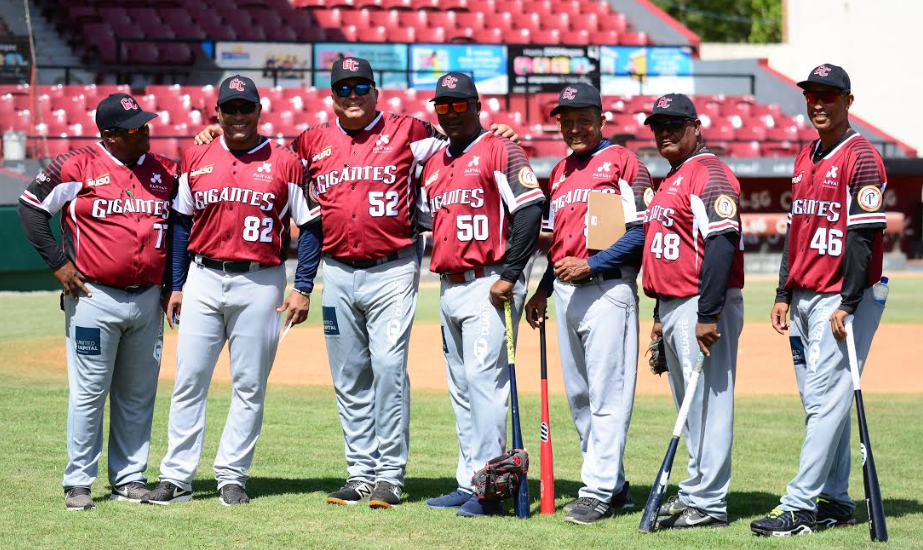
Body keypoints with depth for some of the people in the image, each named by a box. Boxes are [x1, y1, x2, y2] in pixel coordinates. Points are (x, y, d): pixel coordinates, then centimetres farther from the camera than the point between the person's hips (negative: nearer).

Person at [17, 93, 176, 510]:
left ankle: (130, 478, 18)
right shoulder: (79, 167, -5)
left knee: (138, 396, 9)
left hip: (148, 300, 5)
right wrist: (58, 262, -7)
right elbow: (30, 205, -3)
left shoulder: (166, 171, 8)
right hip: (94, 298, -5)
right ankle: (78, 483, 4)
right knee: (88, 393, -2)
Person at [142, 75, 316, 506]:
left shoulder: (285, 163, 1)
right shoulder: (196, 159, 8)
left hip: (259, 284, -2)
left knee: (249, 385, 2)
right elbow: (181, 224, 13)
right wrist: (176, 286, 8)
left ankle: (232, 477, 10)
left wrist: (302, 289, -4)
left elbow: (309, 226, 3)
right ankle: (176, 478, 3)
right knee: (188, 381, 0)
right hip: (203, 280, 2)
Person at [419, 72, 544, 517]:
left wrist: (509, 275, -17)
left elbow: (529, 211, -14)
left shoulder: (500, 152, -5)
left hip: (488, 285, -8)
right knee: (461, 388, 10)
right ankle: (467, 484, 14)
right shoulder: (433, 164, 17)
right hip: (449, 287, 8)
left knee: (483, 379, -14)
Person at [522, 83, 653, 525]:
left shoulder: (623, 162, -4)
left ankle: (599, 492, -9)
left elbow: (641, 231, -11)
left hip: (607, 288, -8)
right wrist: (543, 288, 16)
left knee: (607, 395, -8)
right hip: (565, 290, 8)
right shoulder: (560, 173, 20)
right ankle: (614, 485, 18)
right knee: (579, 396, 10)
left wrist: (591, 264, -17)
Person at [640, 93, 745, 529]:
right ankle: (694, 493, 21)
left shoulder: (709, 174, -11)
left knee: (709, 403, -8)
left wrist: (708, 314, -26)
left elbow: (722, 244, -21)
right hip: (674, 308, 10)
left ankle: (708, 505, -7)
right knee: (690, 408, 14)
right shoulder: (670, 181, 21)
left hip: (704, 306, -10)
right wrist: (660, 314, 21)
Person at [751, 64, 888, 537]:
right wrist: (784, 294, 14)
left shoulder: (861, 158, -10)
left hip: (844, 298, -9)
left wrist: (847, 304, -20)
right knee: (818, 403, 10)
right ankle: (834, 501, 16)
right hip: (804, 298, 9)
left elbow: (864, 236, -16)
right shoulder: (805, 158, 16)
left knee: (827, 400, -10)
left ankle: (800, 506, -13)